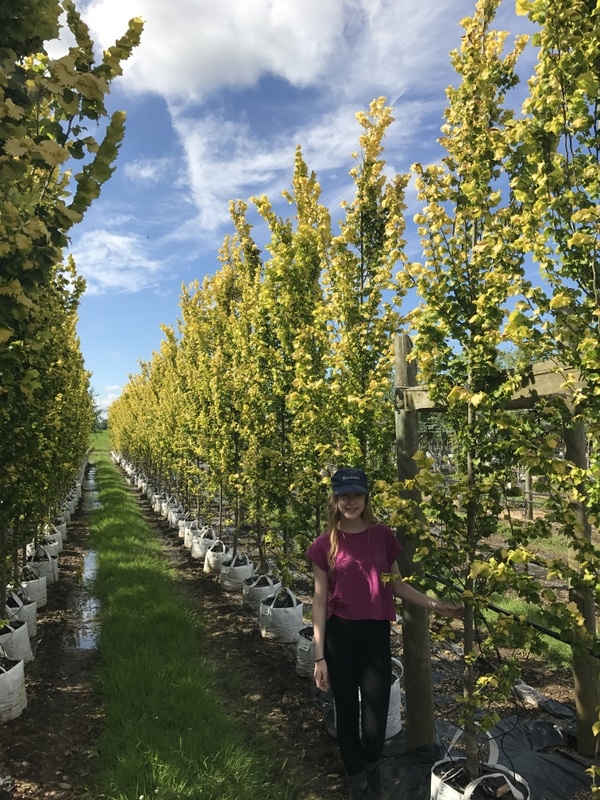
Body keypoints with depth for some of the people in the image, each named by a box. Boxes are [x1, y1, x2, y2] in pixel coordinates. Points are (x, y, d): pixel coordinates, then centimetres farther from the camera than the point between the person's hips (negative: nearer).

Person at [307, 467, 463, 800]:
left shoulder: (383, 536, -3)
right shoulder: (324, 545, -8)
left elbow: (397, 585, 9)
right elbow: (319, 600, -4)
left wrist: (435, 605, 0)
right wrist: (319, 657, -5)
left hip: (376, 634, 1)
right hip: (340, 635, -1)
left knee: (376, 715, 7)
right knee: (347, 712, 12)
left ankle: (372, 767, 42)